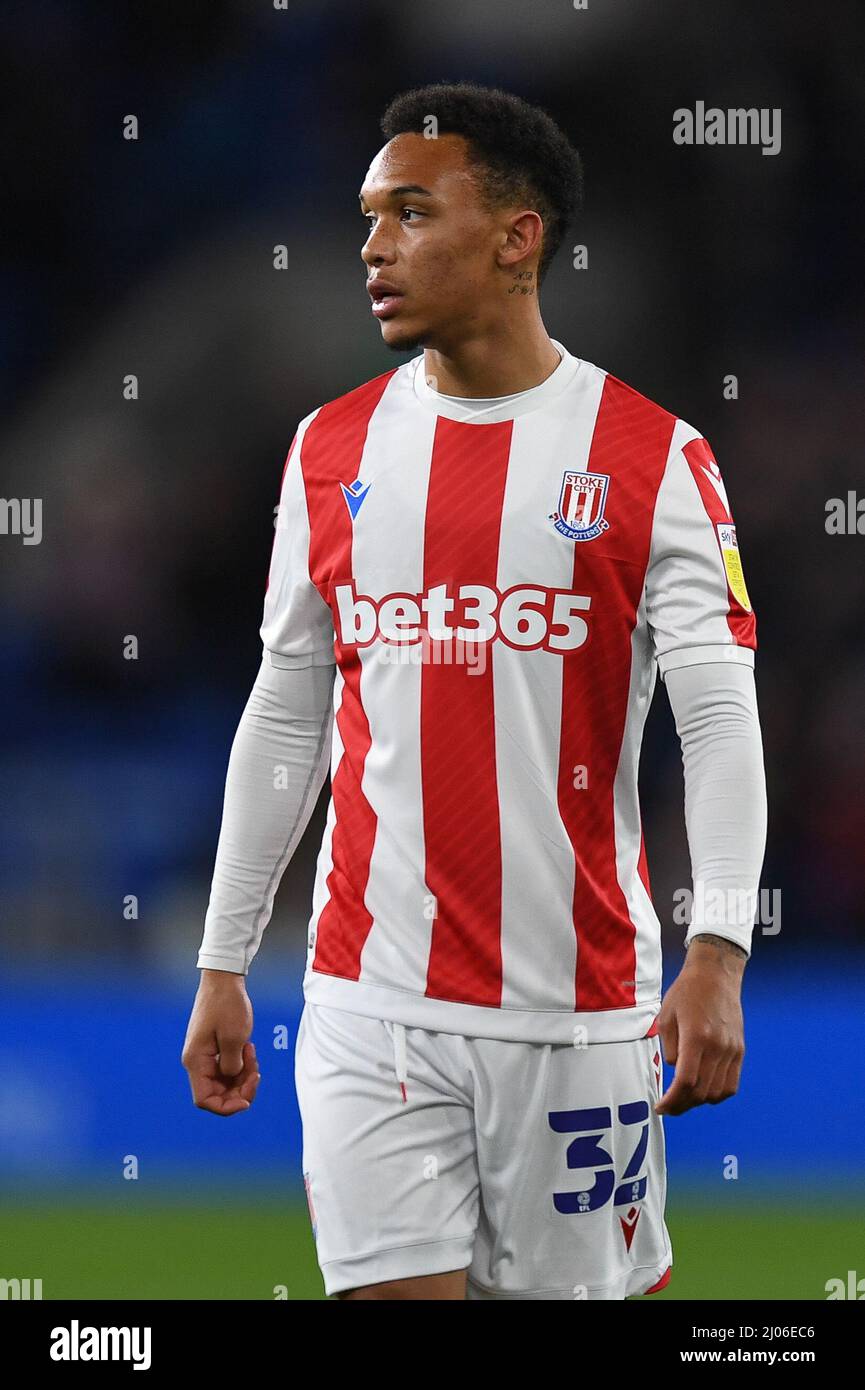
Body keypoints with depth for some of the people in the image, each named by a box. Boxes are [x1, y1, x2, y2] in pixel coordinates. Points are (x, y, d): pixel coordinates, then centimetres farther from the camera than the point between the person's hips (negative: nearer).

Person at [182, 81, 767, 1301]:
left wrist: (717, 959, -22)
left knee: (587, 1283, 3)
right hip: (371, 1004, 3)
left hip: (579, 1010, -2)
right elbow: (284, 722, 15)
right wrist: (223, 965, 13)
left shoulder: (653, 458, -3)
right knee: (393, 1290, -5)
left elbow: (722, 719, -9)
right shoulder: (332, 451, 9)